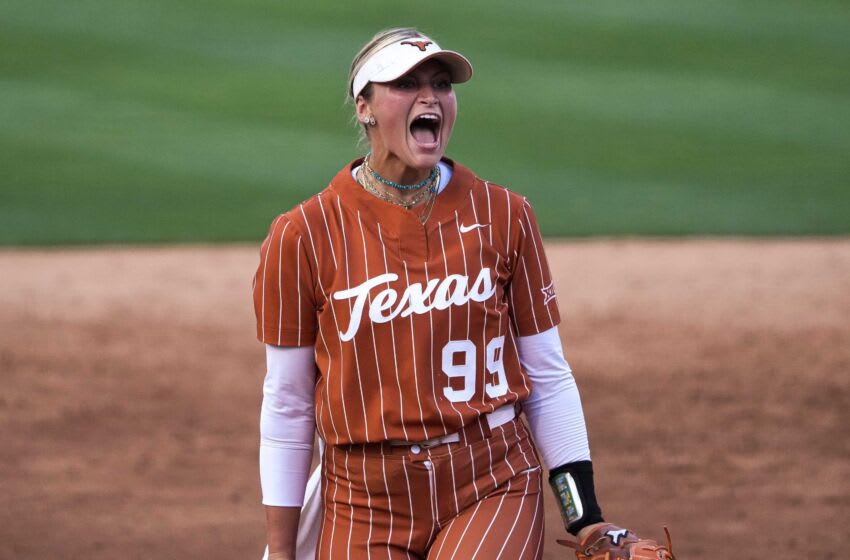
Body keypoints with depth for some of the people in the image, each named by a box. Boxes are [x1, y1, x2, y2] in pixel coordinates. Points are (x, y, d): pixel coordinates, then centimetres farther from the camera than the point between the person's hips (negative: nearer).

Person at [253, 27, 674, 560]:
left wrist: (585, 515, 2)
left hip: (493, 486, 0)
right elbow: (287, 405, 2)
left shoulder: (503, 215, 3)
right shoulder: (305, 235, -2)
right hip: (366, 506, 0)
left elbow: (549, 377, 7)